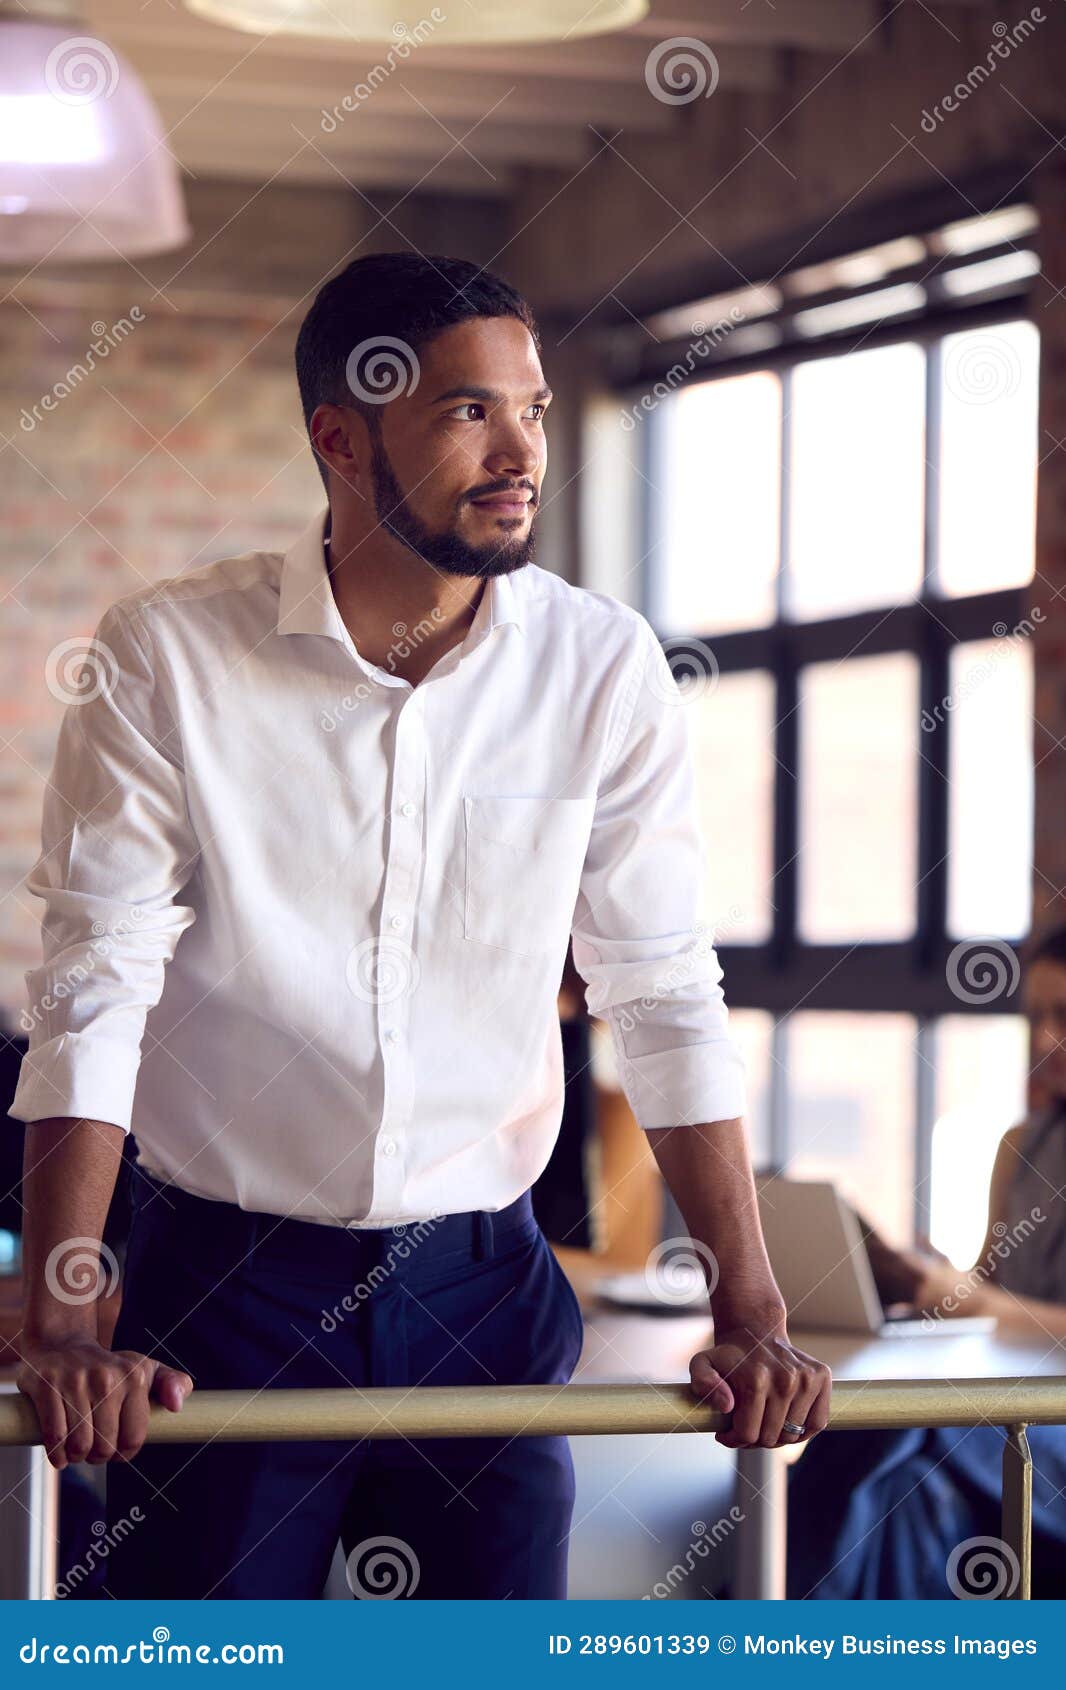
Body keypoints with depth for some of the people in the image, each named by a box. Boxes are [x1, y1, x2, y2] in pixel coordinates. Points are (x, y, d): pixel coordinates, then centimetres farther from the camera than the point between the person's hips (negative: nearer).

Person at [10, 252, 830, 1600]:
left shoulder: (603, 668, -2)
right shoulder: (167, 656, -9)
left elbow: (664, 995, 1)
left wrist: (749, 1314, -3)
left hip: (482, 1287, 2)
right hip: (220, 1284, -2)